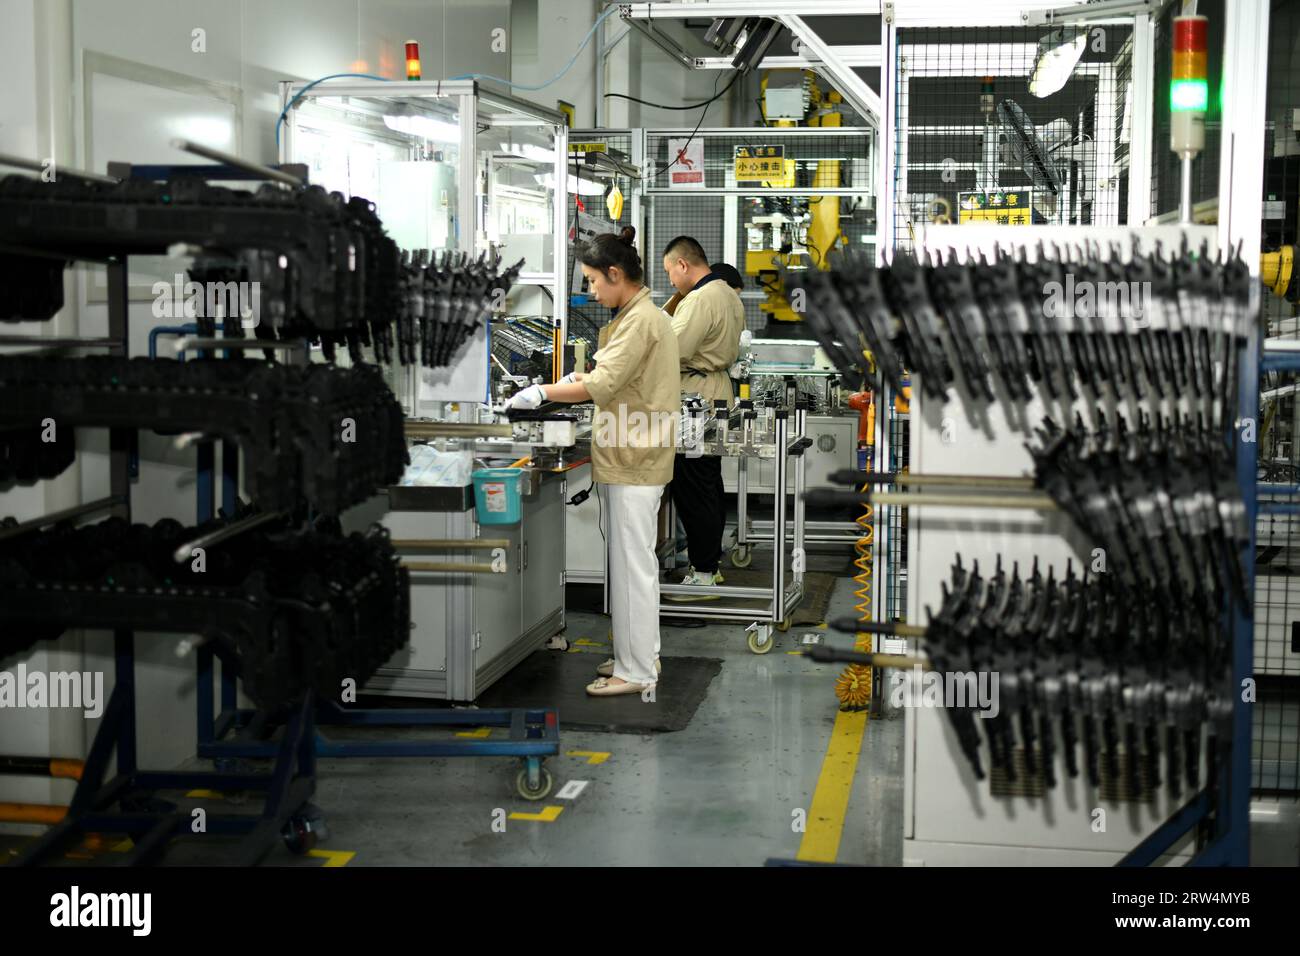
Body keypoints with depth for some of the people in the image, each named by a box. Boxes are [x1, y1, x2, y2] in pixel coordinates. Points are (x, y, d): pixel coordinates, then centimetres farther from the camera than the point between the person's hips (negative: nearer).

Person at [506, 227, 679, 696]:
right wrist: (585, 378, 11)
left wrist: (544, 392, -17)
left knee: (632, 563, -3)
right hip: (630, 459, 10)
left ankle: (636, 670, 4)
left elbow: (604, 385, -23)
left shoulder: (640, 321, -17)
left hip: (635, 463, -10)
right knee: (633, 561, 16)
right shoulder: (639, 315, 14)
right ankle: (639, 653, 25)